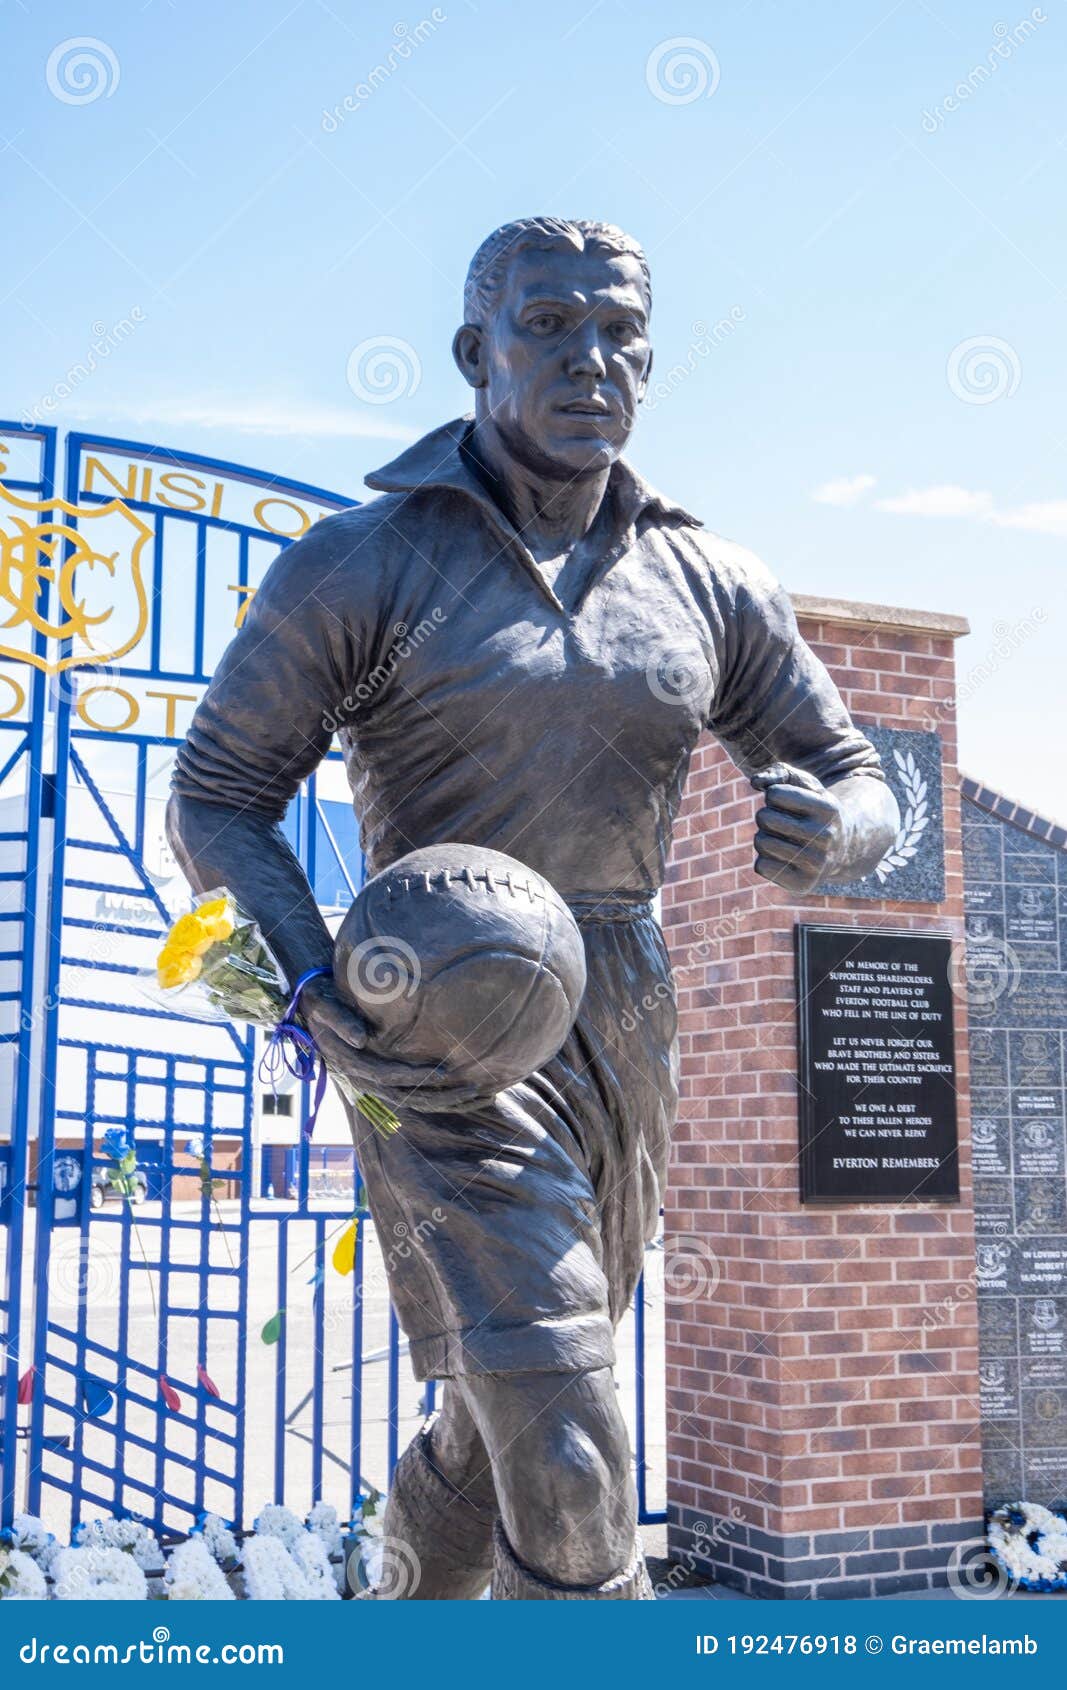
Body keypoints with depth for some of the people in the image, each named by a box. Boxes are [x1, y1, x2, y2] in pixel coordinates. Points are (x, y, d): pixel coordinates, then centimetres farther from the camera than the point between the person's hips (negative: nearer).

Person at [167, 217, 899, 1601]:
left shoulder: (711, 588, 5)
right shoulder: (358, 567, -6)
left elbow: (862, 788, 9)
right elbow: (215, 799, -5)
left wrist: (824, 832, -17)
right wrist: (312, 986, -24)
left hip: (624, 1033, 5)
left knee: (512, 1416, 20)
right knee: (566, 1476, -15)